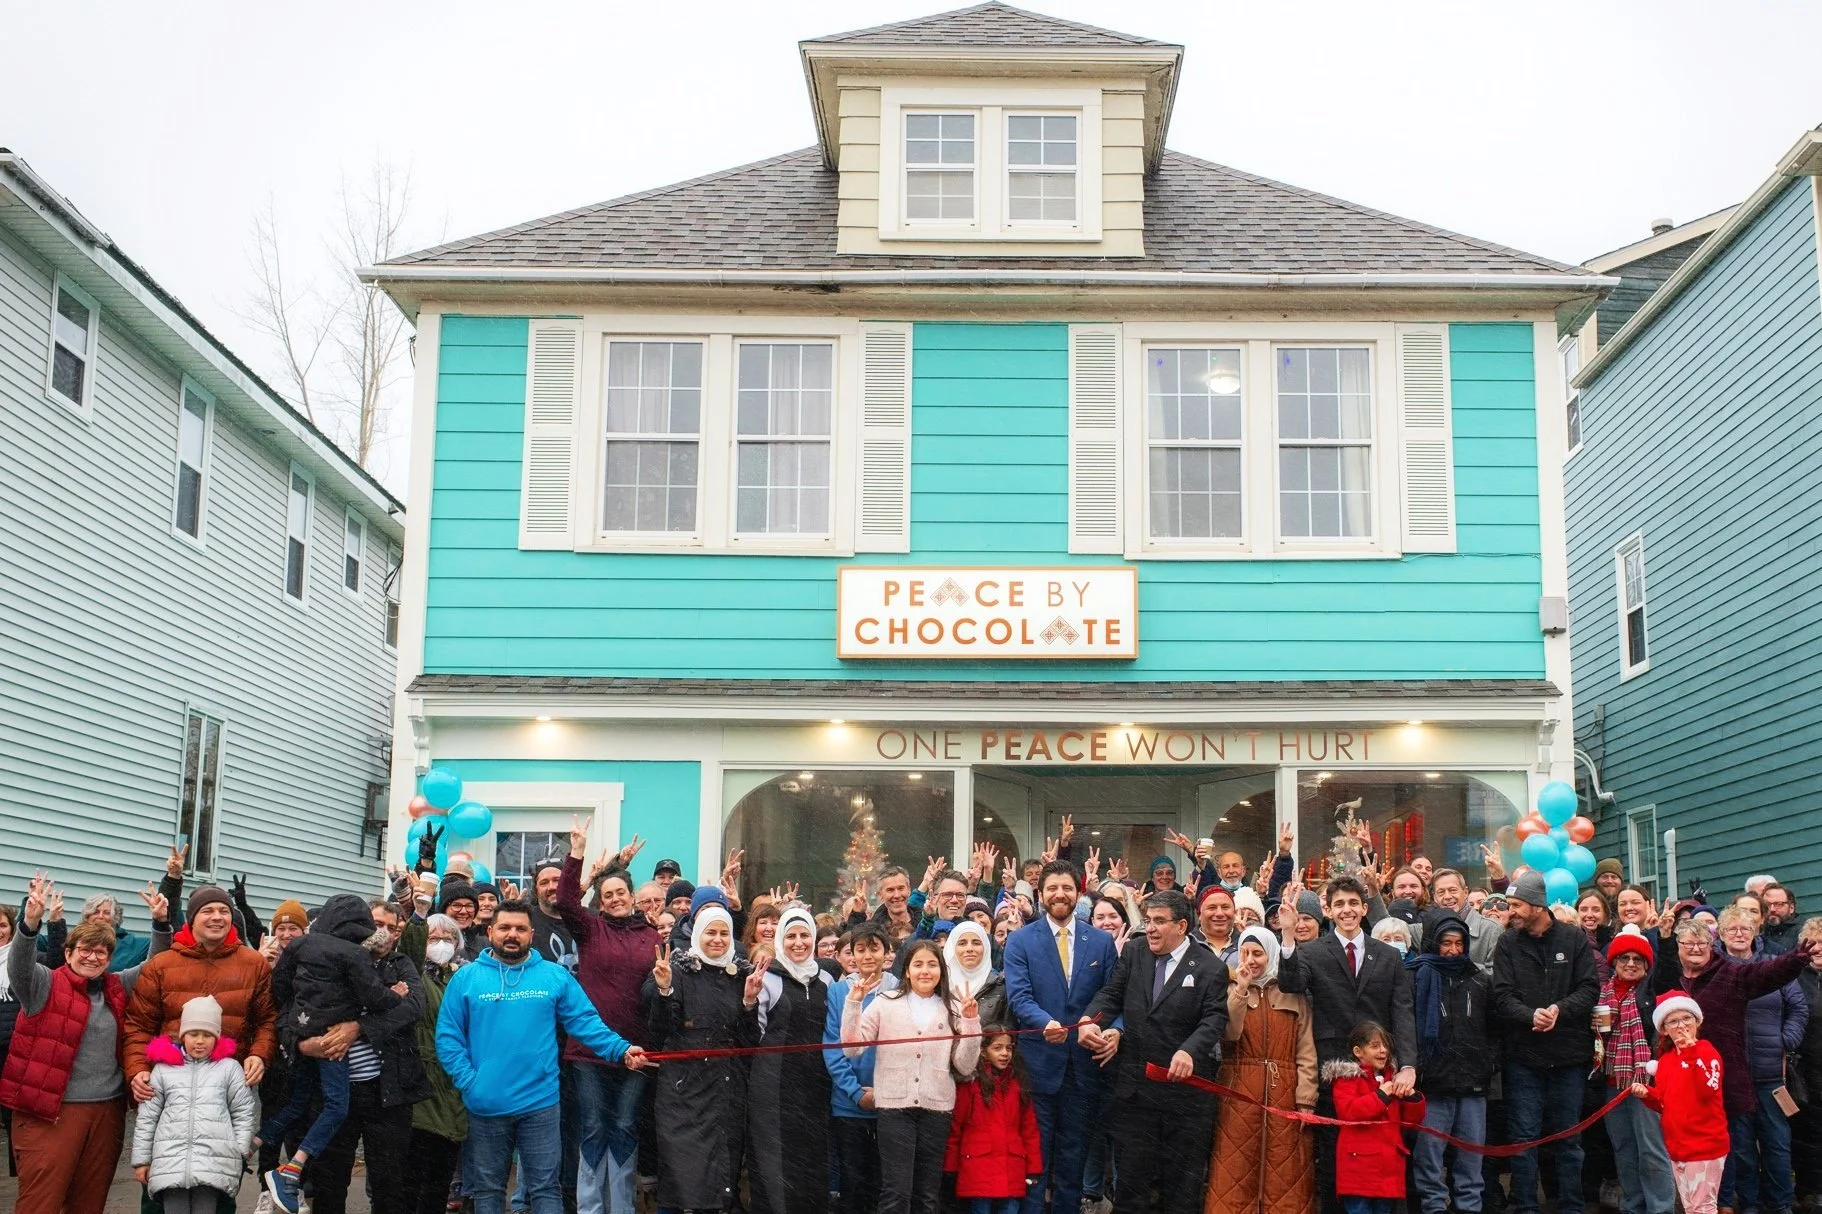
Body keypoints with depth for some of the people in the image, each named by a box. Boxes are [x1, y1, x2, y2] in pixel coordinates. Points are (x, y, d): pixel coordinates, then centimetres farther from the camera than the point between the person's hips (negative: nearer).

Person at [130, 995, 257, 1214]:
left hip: (214, 1160, -1)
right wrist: (142, 1159, 12)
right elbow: (147, 1117, 14)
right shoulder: (163, 1069, 12)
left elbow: (243, 1113, 10)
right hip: (171, 1159, 1)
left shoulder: (229, 1068, 10)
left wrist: (240, 1154, 3)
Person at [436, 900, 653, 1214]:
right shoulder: (466, 977, 2)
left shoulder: (555, 976, 4)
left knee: (545, 1188, 5)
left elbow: (585, 1021, 1)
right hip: (485, 1106, 0)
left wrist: (621, 1050, -13)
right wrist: (468, 1081, -11)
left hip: (540, 1103, 0)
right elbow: (448, 1036, 0)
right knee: (487, 1188, 13)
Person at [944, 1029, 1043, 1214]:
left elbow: (1029, 1128, 11)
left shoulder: (1018, 1085, 12)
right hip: (977, 1169, -4)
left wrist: (1034, 1167, 7)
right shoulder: (970, 1083, -2)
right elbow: (954, 1129, -1)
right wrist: (950, 1169, -2)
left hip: (1012, 1173, 4)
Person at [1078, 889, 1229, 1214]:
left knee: (1182, 1179, 6)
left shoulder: (1210, 968, -6)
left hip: (1186, 1083, -3)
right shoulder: (1134, 952, 7)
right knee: (1132, 1173, 9)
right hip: (1136, 1084, 3)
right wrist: (1089, 1020, -15)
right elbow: (1111, 995, 6)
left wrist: (1189, 1051, -33)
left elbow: (1214, 1018, -14)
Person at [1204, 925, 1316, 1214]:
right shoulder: (1230, 988, 8)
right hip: (1238, 1090, 0)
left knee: (1285, 1175, 1)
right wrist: (1240, 990, -15)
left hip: (1284, 1091, 0)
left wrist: (1306, 1100, -5)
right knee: (1235, 1171, -1)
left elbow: (1306, 1051, 3)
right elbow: (1228, 1033, -10)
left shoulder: (1294, 993, 7)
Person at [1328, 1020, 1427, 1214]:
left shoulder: (1393, 1079, 19)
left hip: (1388, 1166, 7)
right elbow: (1349, 1112, -17)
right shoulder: (1347, 1077, 0)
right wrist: (1381, 1095, -15)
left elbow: (1413, 1121, 18)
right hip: (1359, 1165, -7)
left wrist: (1412, 1096, -2)